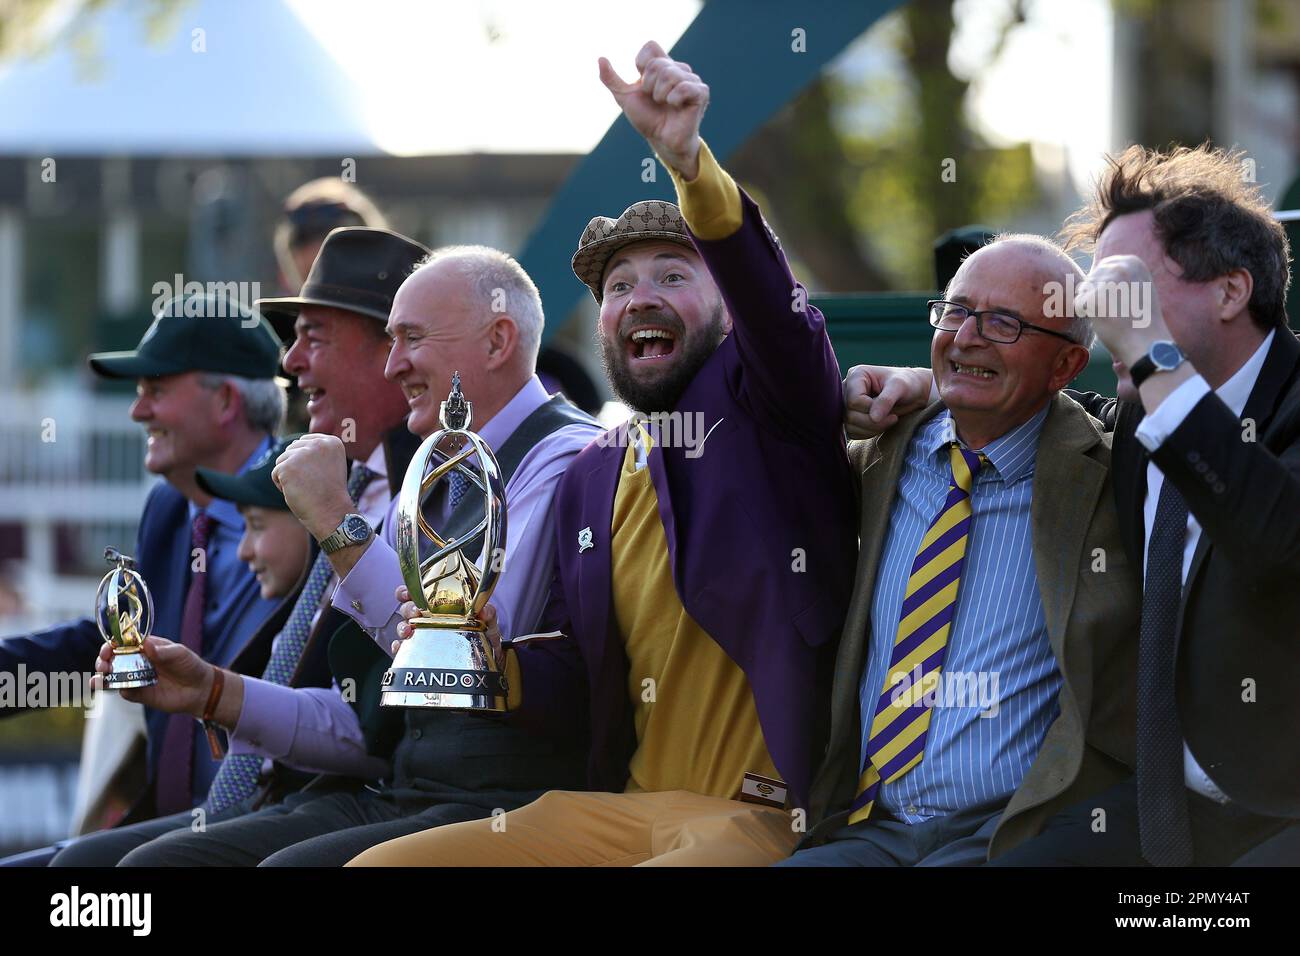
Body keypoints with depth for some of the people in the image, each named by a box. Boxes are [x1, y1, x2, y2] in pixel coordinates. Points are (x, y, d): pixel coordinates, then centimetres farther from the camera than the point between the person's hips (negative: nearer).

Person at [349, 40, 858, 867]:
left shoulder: (762, 406, 0)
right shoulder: (591, 479, 18)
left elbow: (765, 290, -24)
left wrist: (686, 156, -41)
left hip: (765, 820, -6)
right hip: (624, 809, 7)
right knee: (376, 866, -7)